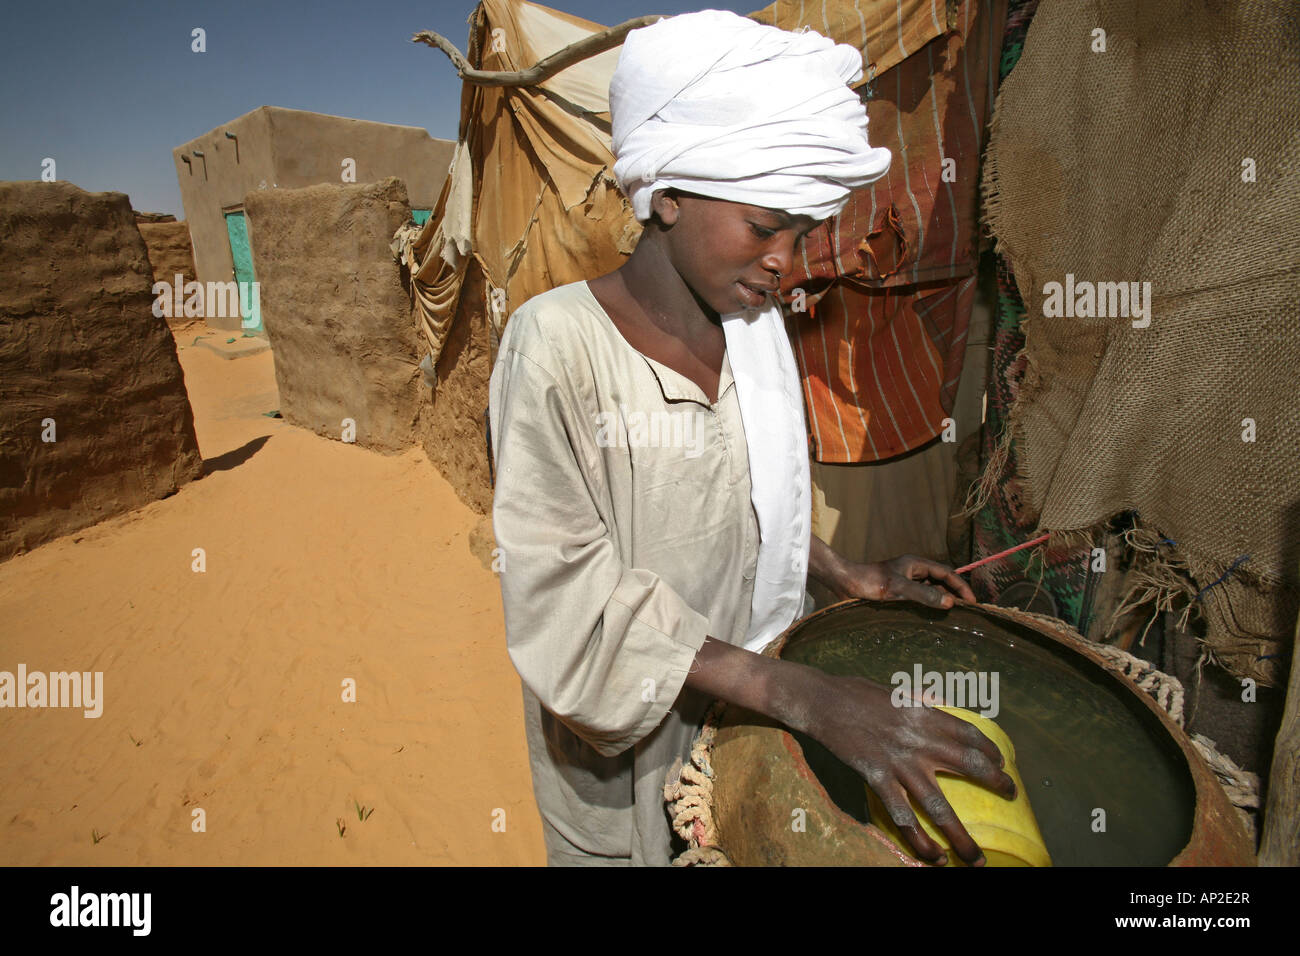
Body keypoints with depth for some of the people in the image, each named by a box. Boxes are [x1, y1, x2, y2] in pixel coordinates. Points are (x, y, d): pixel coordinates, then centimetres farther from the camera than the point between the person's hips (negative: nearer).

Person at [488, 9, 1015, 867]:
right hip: (623, 742, -5)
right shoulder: (558, 342, -24)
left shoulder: (758, 331, -3)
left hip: (741, 709, 5)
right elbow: (564, 588, -28)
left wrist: (852, 578, 3)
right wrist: (799, 695, -33)